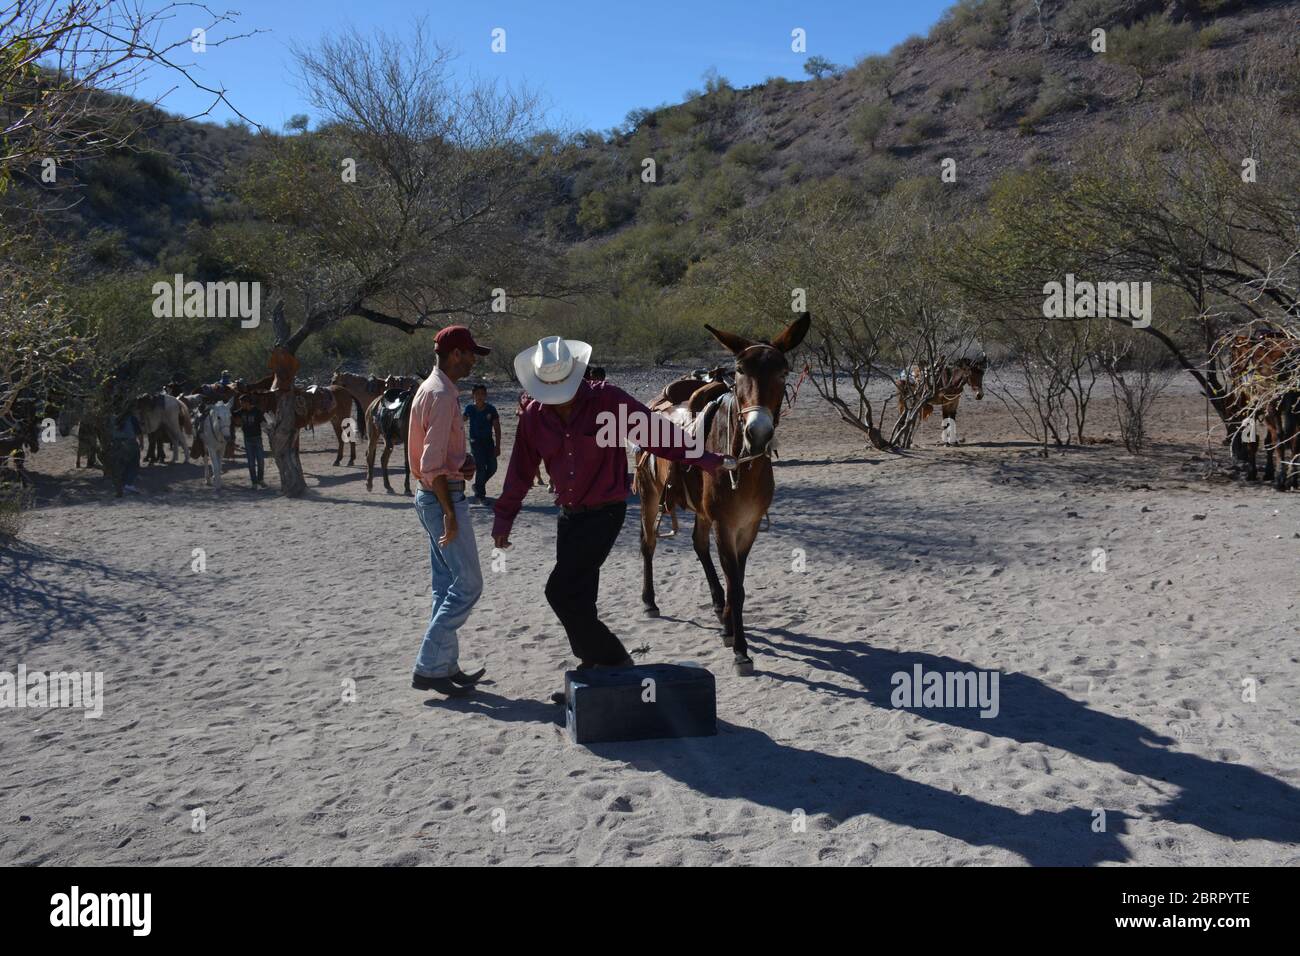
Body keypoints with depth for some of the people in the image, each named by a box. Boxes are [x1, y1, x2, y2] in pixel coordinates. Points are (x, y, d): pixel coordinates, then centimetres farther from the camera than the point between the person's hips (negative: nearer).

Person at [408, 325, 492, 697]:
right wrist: (449, 512, -22)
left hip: (433, 496, 11)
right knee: (467, 584, -7)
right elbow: (432, 463, -23)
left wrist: (462, 463, 6)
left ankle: (446, 666, 19)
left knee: (447, 585, 13)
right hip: (443, 497, -11)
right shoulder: (442, 395, -18)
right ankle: (428, 667, -4)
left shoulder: (430, 389, 14)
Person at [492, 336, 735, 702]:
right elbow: (521, 469, 8)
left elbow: (657, 433, -11)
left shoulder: (606, 399, -14)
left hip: (605, 512, -6)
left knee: (561, 591, -14)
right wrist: (504, 517, 10)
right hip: (569, 514, 6)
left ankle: (611, 660, 2)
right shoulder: (534, 415, -1)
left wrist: (705, 459, -12)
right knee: (576, 597, 10)